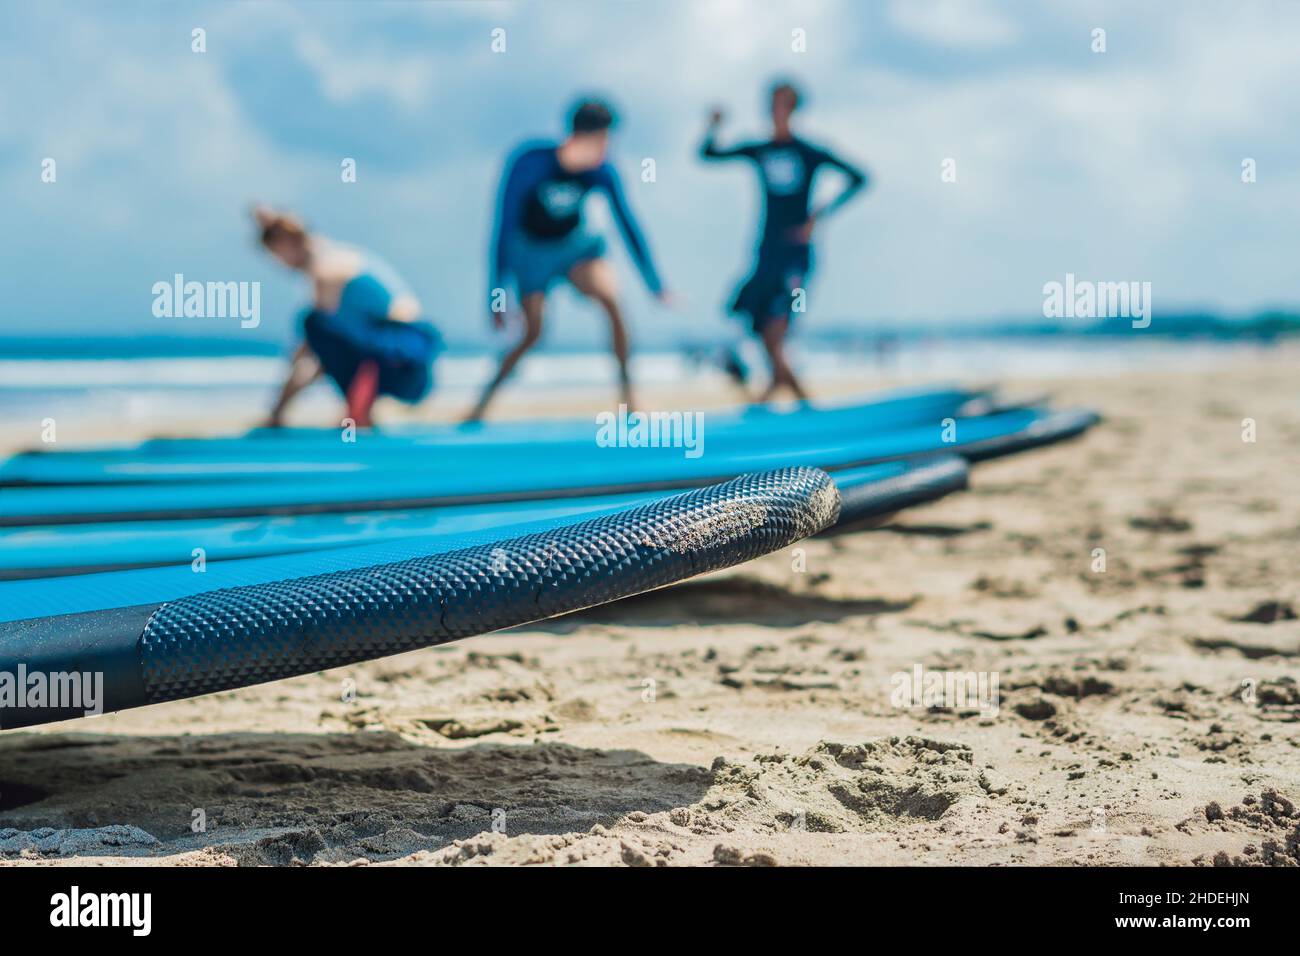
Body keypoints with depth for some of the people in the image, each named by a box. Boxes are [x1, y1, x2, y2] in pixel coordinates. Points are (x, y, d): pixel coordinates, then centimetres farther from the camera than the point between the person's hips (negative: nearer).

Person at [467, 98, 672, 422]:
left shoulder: (602, 173, -22)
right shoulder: (528, 163, -30)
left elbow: (628, 226, -12)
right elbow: (504, 228, -25)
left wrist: (655, 285, -11)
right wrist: (497, 294, -24)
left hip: (576, 244, 2)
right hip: (531, 252, -2)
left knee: (610, 299, -24)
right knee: (532, 333, -6)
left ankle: (628, 393, -14)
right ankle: (484, 400, 17)